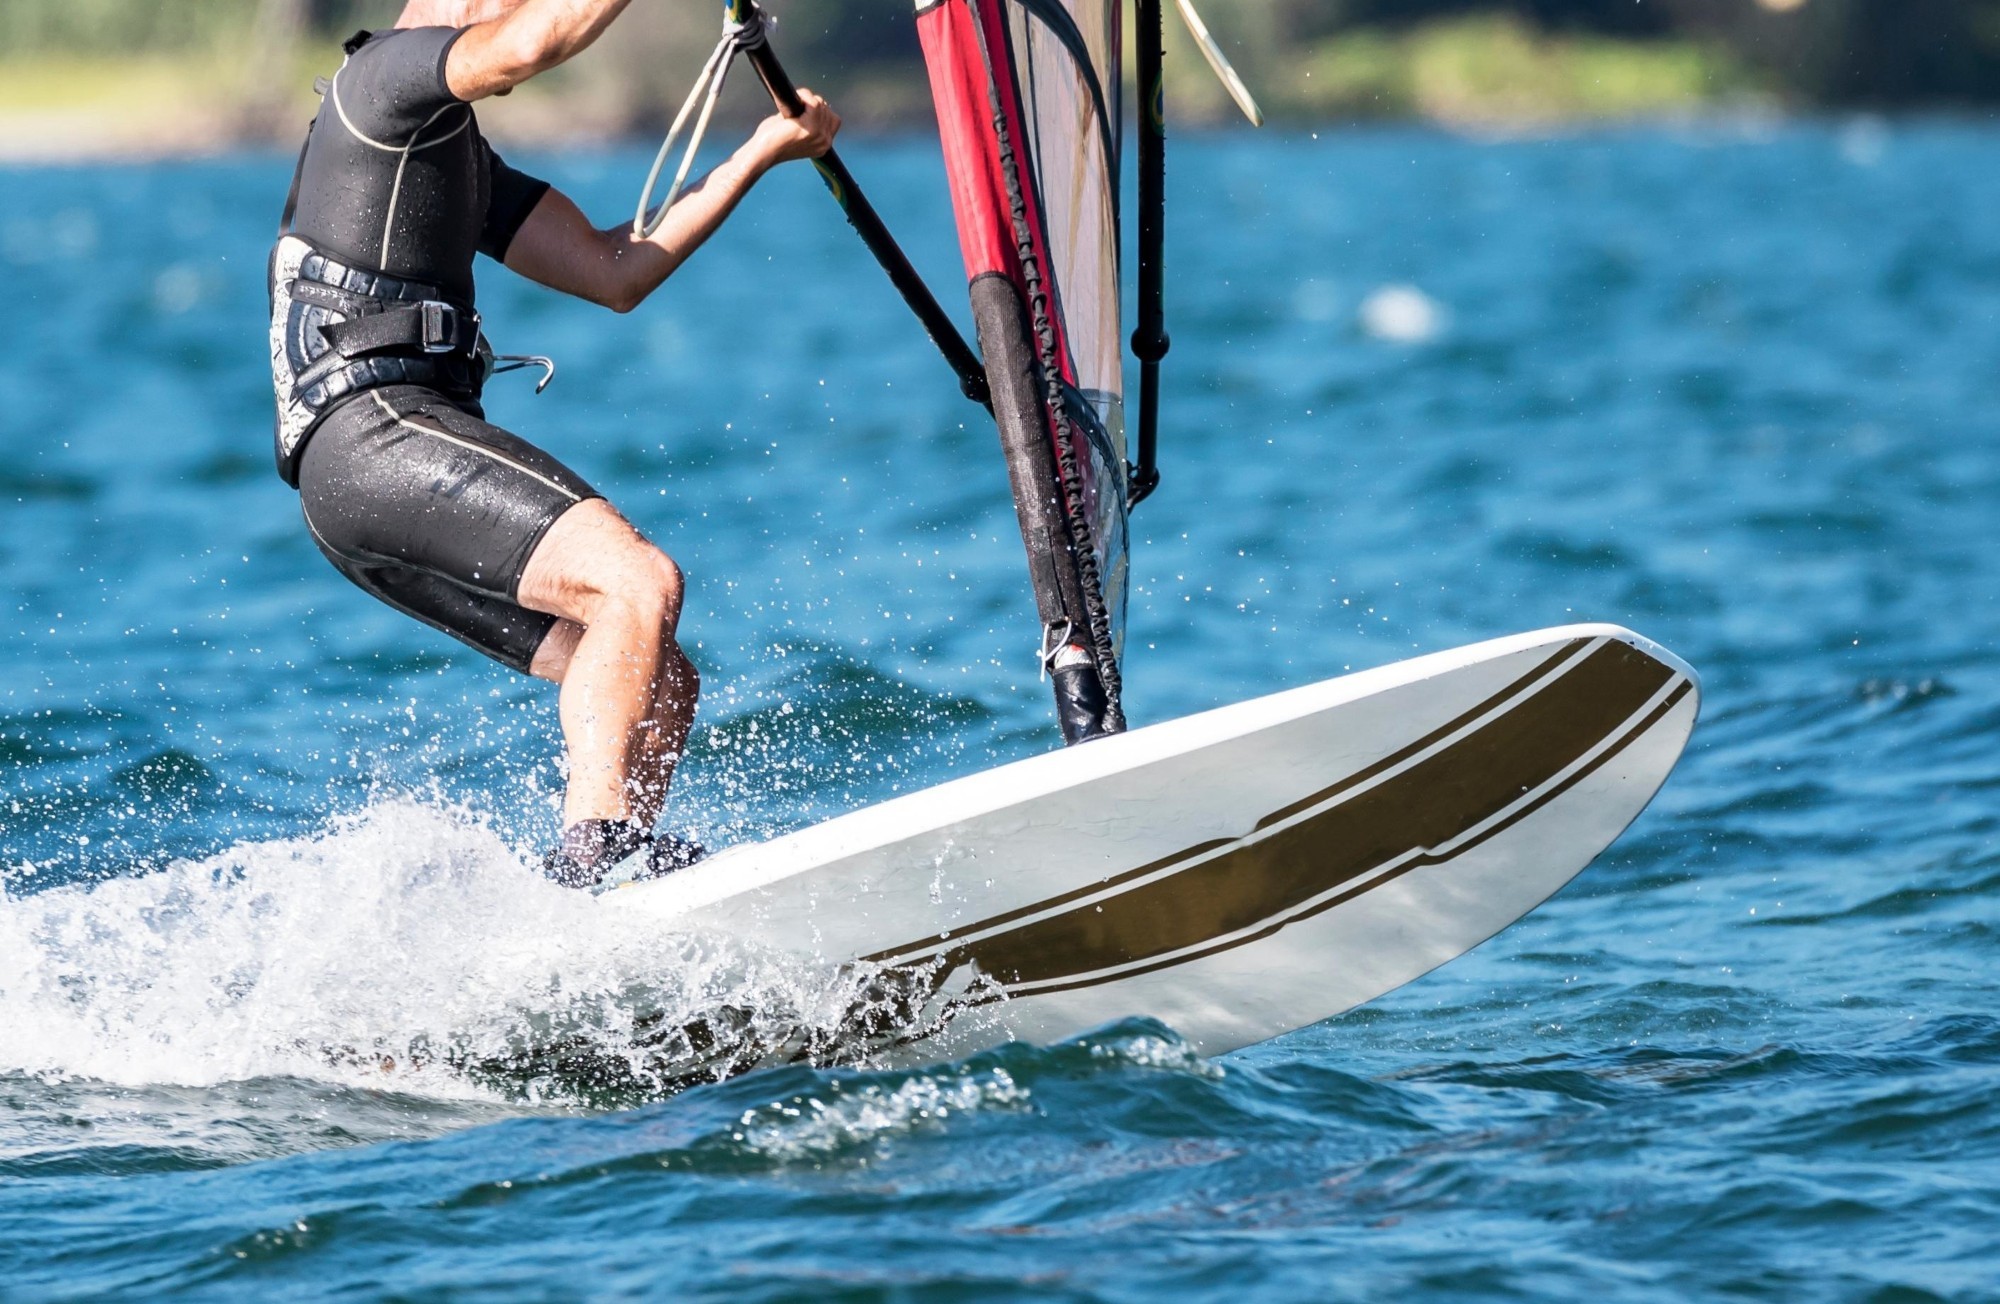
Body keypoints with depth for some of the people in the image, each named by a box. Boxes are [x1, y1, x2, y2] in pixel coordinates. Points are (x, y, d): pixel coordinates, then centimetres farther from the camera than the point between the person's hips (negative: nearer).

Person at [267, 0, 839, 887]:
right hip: (370, 436, -10)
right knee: (641, 582, -25)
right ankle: (590, 858, -32)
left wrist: (760, 153, 22)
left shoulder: (458, 149, 29)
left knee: (660, 685, 4)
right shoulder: (382, 75, 0)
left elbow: (615, 272, 26)